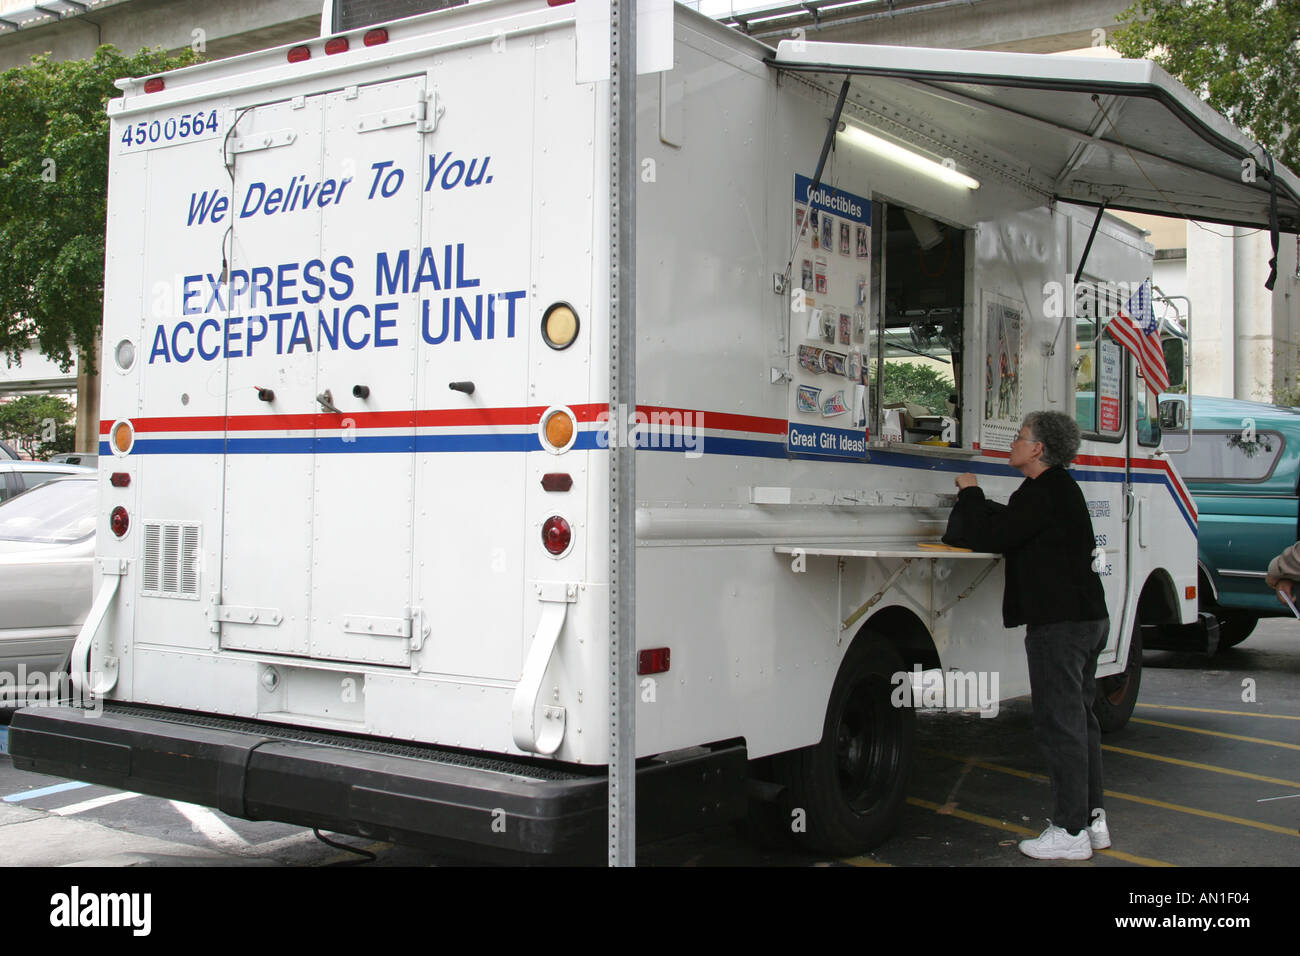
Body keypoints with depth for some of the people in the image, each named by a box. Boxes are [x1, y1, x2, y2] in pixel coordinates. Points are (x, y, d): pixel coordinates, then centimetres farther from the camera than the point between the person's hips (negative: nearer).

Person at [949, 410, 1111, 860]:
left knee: (1059, 725, -5)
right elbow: (1010, 530, 23)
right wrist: (975, 500, 15)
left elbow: (989, 537, -19)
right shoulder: (1062, 488, 18)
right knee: (1079, 719, 16)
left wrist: (970, 492, -4)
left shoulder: (1043, 493, -17)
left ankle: (1070, 832, 0)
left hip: (1059, 624, -11)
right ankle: (1092, 818, 23)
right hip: (1086, 618, 11)